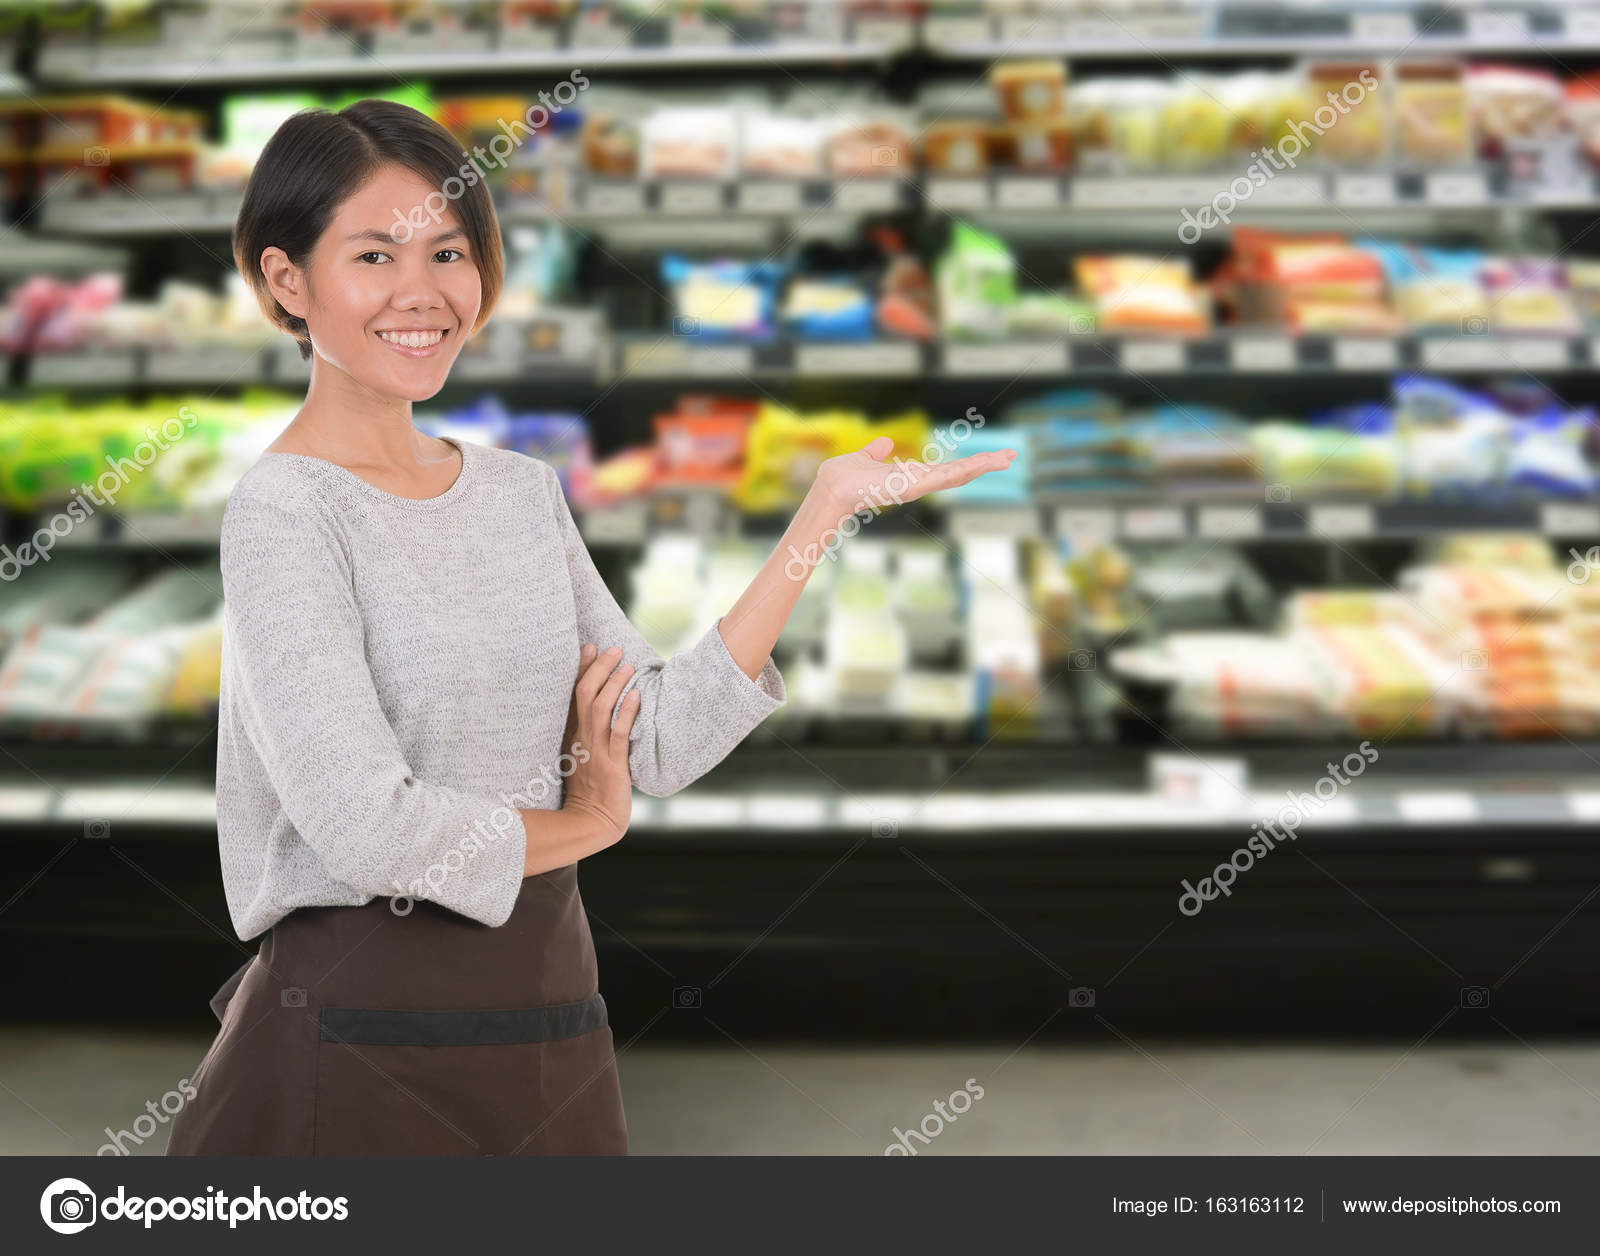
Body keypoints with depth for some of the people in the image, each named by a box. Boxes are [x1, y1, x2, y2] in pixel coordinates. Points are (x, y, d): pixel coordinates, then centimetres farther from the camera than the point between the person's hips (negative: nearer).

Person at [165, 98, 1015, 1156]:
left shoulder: (523, 489, 8)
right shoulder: (285, 511, -12)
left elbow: (663, 741, 0)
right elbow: (369, 828, -21)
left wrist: (824, 514, -2)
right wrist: (587, 820, -4)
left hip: (548, 1022, 6)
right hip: (364, 1038, -6)